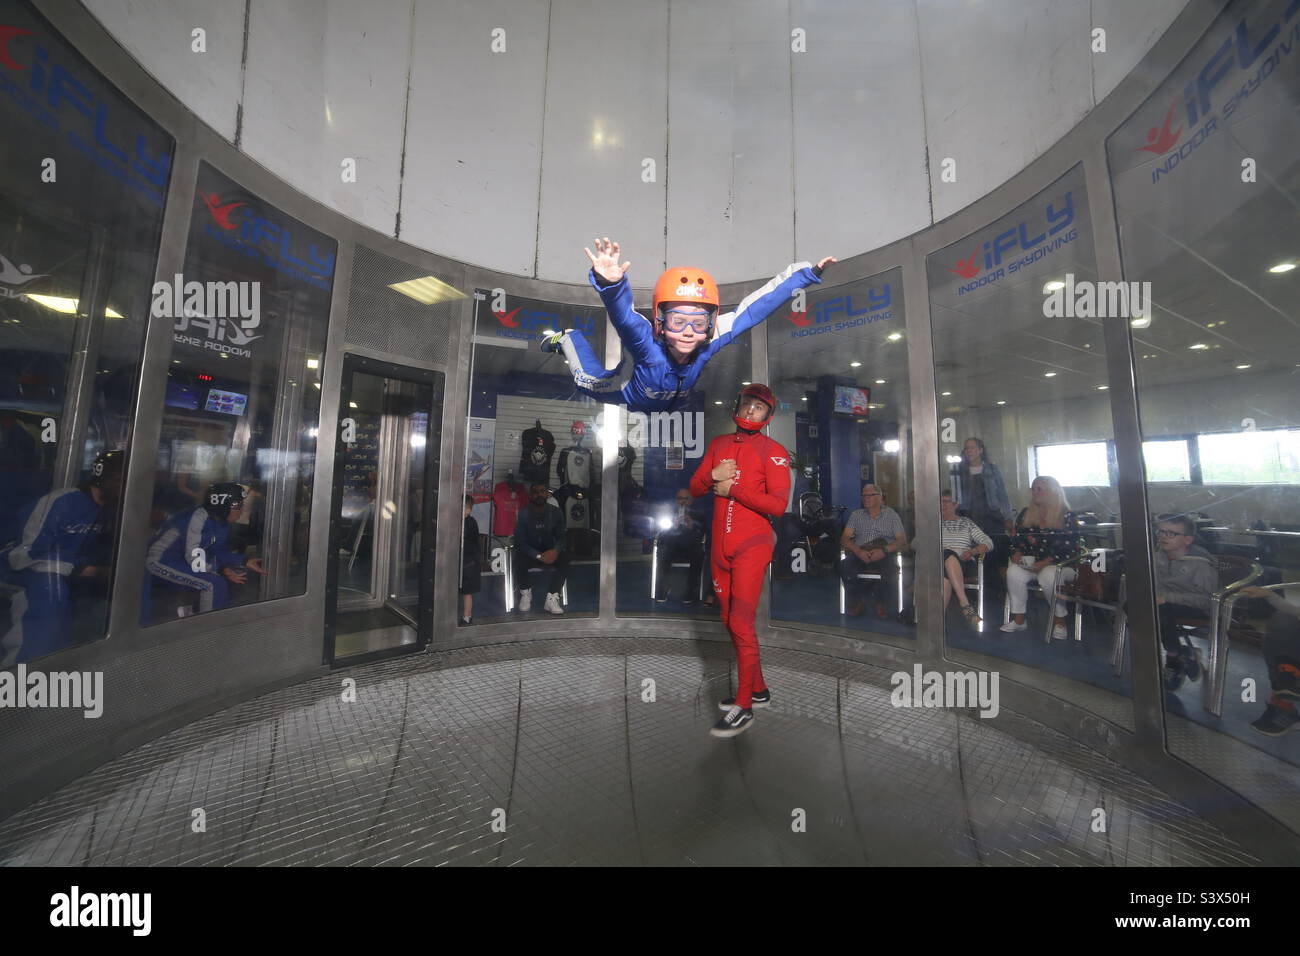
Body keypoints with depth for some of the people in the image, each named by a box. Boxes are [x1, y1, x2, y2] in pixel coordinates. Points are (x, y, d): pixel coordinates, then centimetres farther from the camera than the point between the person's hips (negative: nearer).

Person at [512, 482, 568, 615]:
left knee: (564, 558, -28)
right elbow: (520, 543, -14)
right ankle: (526, 594, -4)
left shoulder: (555, 512, -4)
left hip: (549, 552, 1)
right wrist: (539, 556, -28)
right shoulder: (523, 515, -10)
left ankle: (552, 599, -22)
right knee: (519, 560, -33)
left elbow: (561, 537, -3)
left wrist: (555, 550, -27)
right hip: (529, 553, -1)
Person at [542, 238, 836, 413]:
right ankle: (567, 339, 40)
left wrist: (808, 273, -29)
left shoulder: (711, 339, -37)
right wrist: (609, 283, -87)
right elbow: (622, 313, -65)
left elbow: (757, 305, -31)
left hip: (672, 404, 4)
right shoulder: (647, 342, -46)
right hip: (630, 396, -4)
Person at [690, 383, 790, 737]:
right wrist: (713, 475, -10)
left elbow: (778, 504, -15)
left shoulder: (773, 452, -5)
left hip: (752, 548, -6)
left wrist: (732, 488, -14)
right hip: (720, 549, 7)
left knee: (741, 624, -6)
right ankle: (758, 690, 34)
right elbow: (694, 488, 10)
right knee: (730, 623, 15)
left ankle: (743, 708, 11)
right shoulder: (719, 444, 12)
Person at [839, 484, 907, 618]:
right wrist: (858, 551, -14)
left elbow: (902, 540, 1)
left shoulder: (891, 515, 13)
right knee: (845, 566, -31)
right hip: (859, 555, 1)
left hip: (884, 556, -1)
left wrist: (884, 550, -19)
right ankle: (857, 600, -2)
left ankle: (880, 602, -1)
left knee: (891, 569, -34)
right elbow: (844, 539, 7)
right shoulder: (856, 515, 18)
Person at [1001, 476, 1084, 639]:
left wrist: (1046, 562, -23)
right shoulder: (1025, 514, 9)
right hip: (1032, 562, 4)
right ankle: (1018, 619, -16)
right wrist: (1017, 553, -9)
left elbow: (1070, 548, -11)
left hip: (1063, 564, -4)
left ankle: (1060, 621, -13)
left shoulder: (1067, 516, -4)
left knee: (1048, 575, -36)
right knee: (1013, 572, -27)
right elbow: (1017, 540, 13)